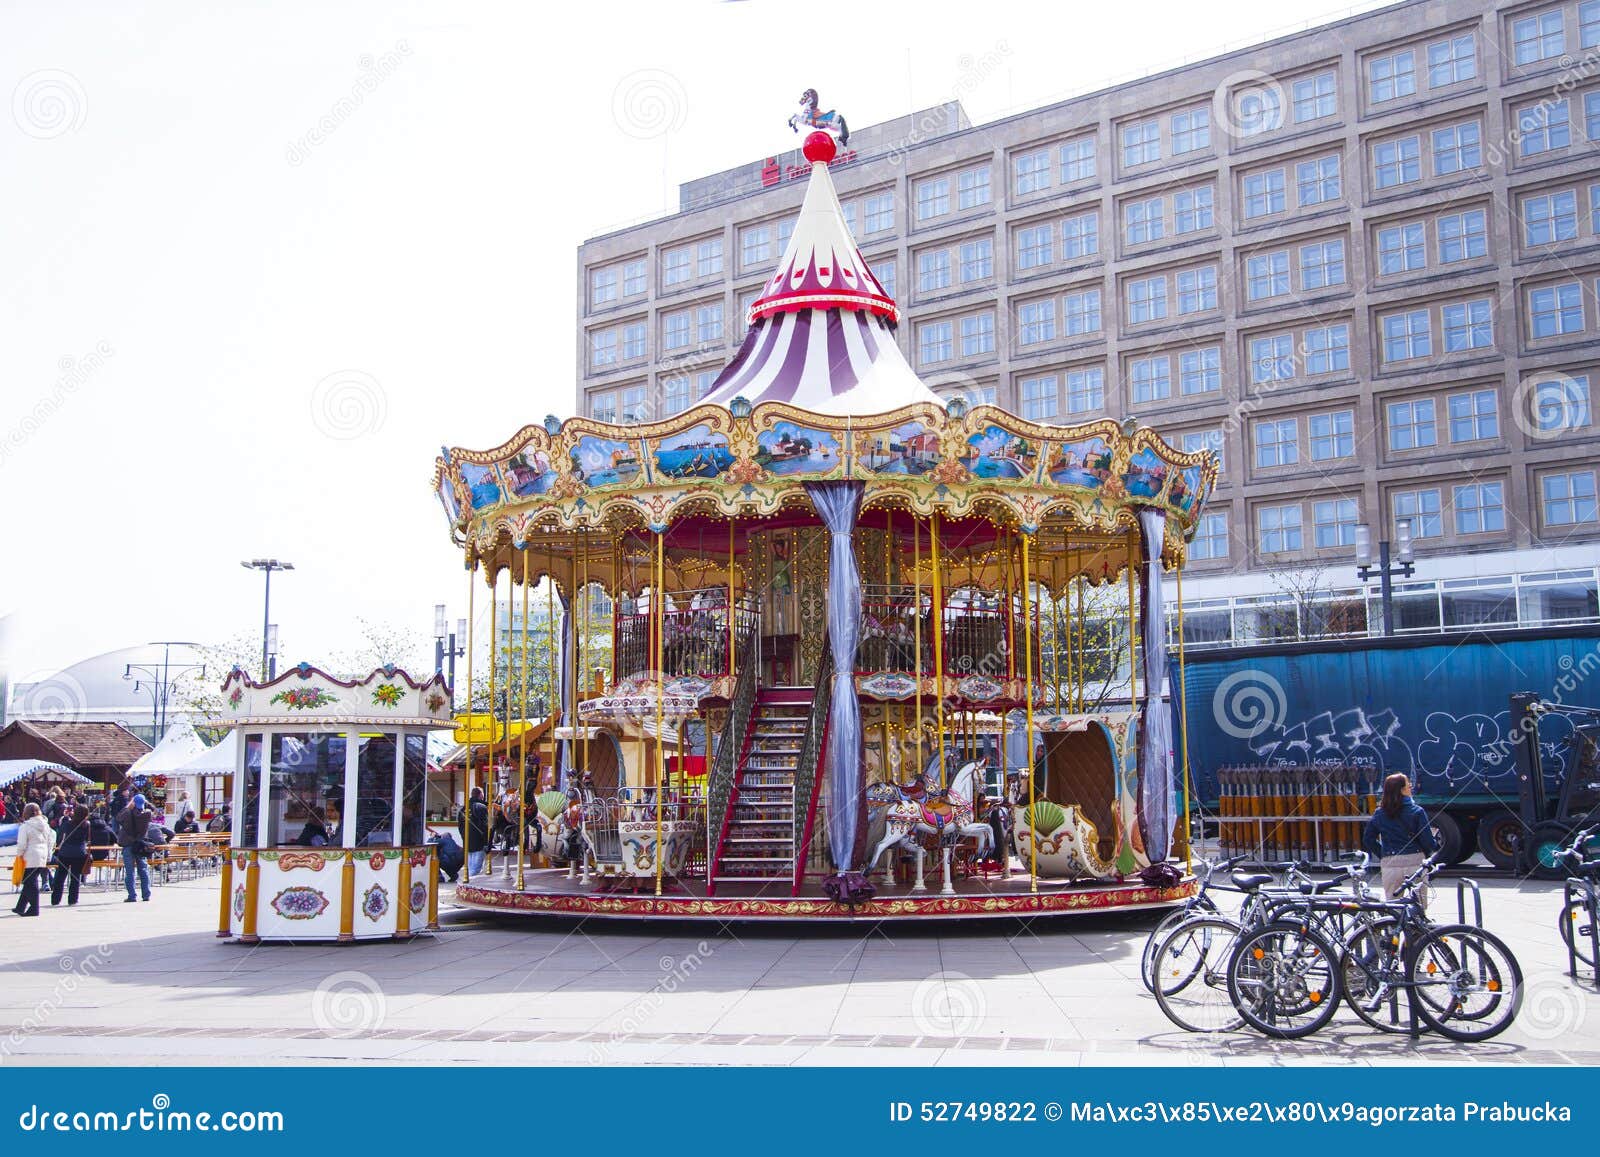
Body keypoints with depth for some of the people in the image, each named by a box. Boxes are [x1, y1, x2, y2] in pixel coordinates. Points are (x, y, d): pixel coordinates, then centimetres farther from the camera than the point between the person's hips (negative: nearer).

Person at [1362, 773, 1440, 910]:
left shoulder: (1379, 813, 5)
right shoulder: (1416, 811, -6)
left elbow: (1368, 840, 9)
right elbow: (1427, 841, -6)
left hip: (1389, 864, 3)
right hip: (1414, 862, -3)